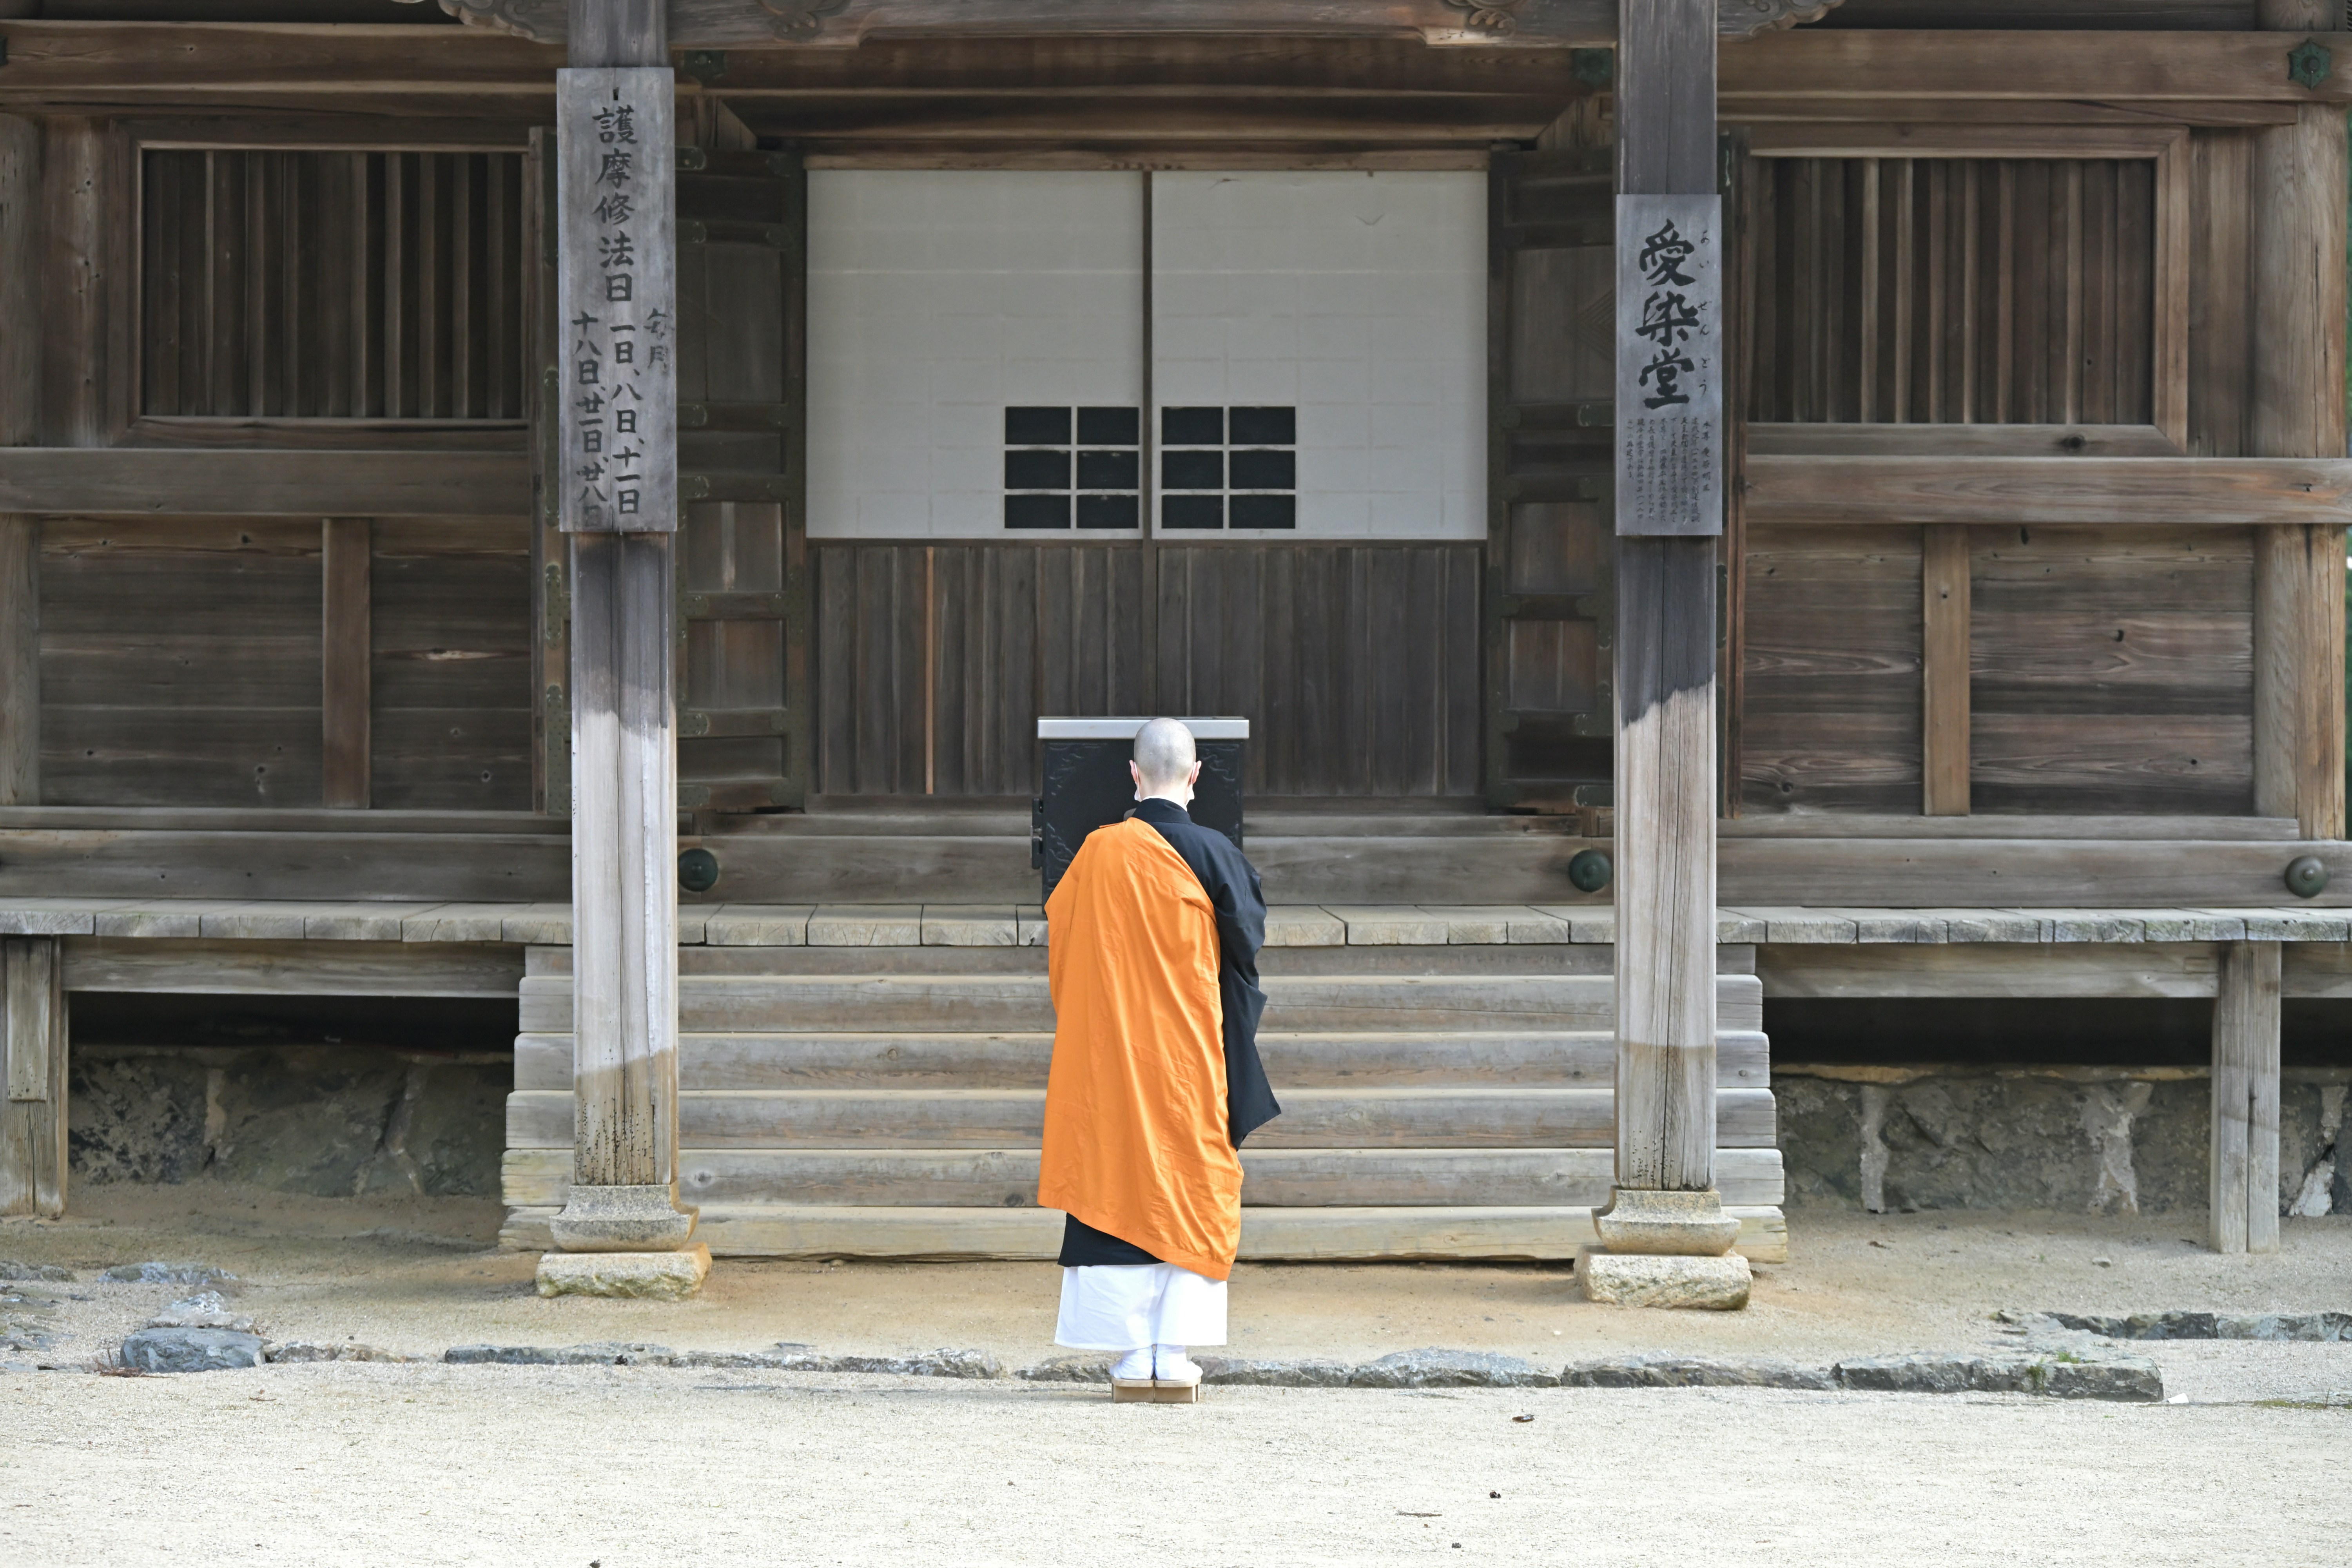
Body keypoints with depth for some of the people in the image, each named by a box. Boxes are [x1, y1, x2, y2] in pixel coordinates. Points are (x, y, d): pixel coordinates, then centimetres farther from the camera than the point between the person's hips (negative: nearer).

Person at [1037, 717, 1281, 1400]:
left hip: (1110, 1056, 1)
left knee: (1116, 1183, 6)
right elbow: (1245, 952, -2)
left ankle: (1132, 1356, 3)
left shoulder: (1097, 852, -3)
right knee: (1189, 1192, 5)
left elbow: (1059, 943, 5)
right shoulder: (1213, 854, -8)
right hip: (1190, 1056, -1)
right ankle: (1175, 1355, 0)